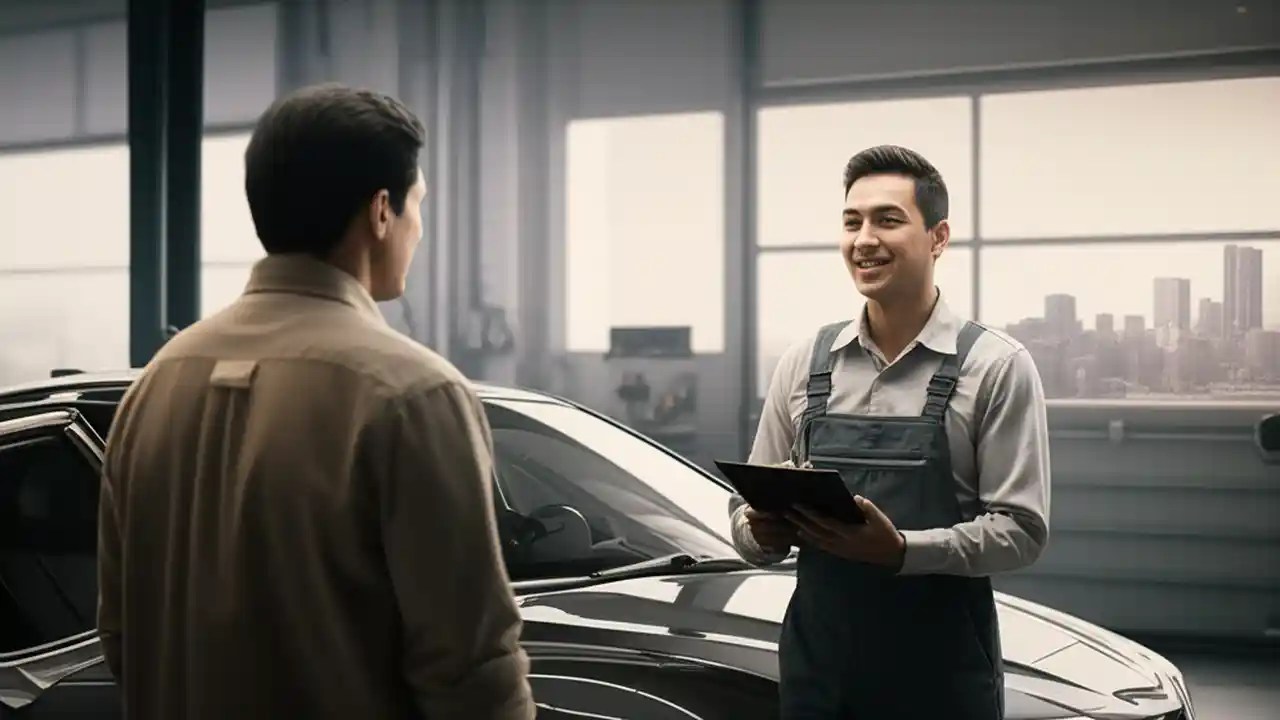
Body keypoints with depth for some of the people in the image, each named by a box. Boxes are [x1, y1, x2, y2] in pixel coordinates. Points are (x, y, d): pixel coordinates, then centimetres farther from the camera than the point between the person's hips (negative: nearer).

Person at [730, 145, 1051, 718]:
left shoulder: (996, 366, -4)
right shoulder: (802, 364, 6)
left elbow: (1021, 529, -9)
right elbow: (746, 513, 9)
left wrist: (900, 550, -23)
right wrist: (763, 532, -13)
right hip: (814, 668, 3)